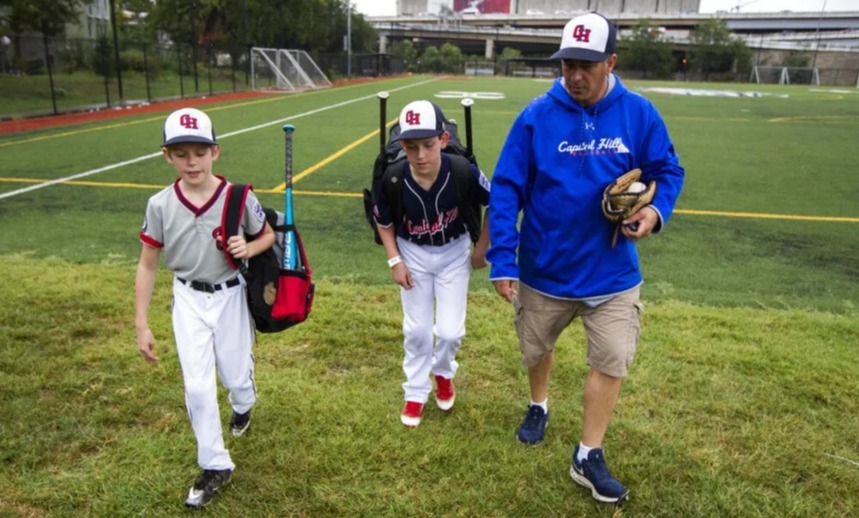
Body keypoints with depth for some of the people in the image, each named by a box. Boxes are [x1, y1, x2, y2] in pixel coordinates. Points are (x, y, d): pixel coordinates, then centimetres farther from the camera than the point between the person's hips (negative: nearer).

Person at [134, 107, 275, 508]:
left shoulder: (238, 198, -16)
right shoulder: (159, 206, -13)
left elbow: (268, 236, 1)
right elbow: (147, 266, -4)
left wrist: (248, 249, -23)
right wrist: (141, 324, -6)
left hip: (230, 296, 0)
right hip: (188, 300, 1)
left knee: (235, 376, 13)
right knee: (197, 387, -1)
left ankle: (243, 406, 52)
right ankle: (215, 466, 19)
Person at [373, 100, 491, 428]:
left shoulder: (462, 172, -30)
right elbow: (383, 222, -4)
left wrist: (481, 249, -5)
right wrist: (395, 261, -9)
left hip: (453, 253, -1)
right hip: (413, 255, 1)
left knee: (450, 330, -1)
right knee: (417, 330, 9)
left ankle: (443, 371, 34)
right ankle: (416, 392, 32)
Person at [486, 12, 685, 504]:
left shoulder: (639, 114, -7)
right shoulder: (536, 116, -12)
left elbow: (668, 170, 4)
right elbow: (506, 189, -11)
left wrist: (656, 210, -18)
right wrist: (503, 260, -16)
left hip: (612, 272, 1)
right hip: (544, 268, 0)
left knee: (611, 363, 3)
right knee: (537, 349, 19)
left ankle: (589, 457, 22)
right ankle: (539, 407, 51)